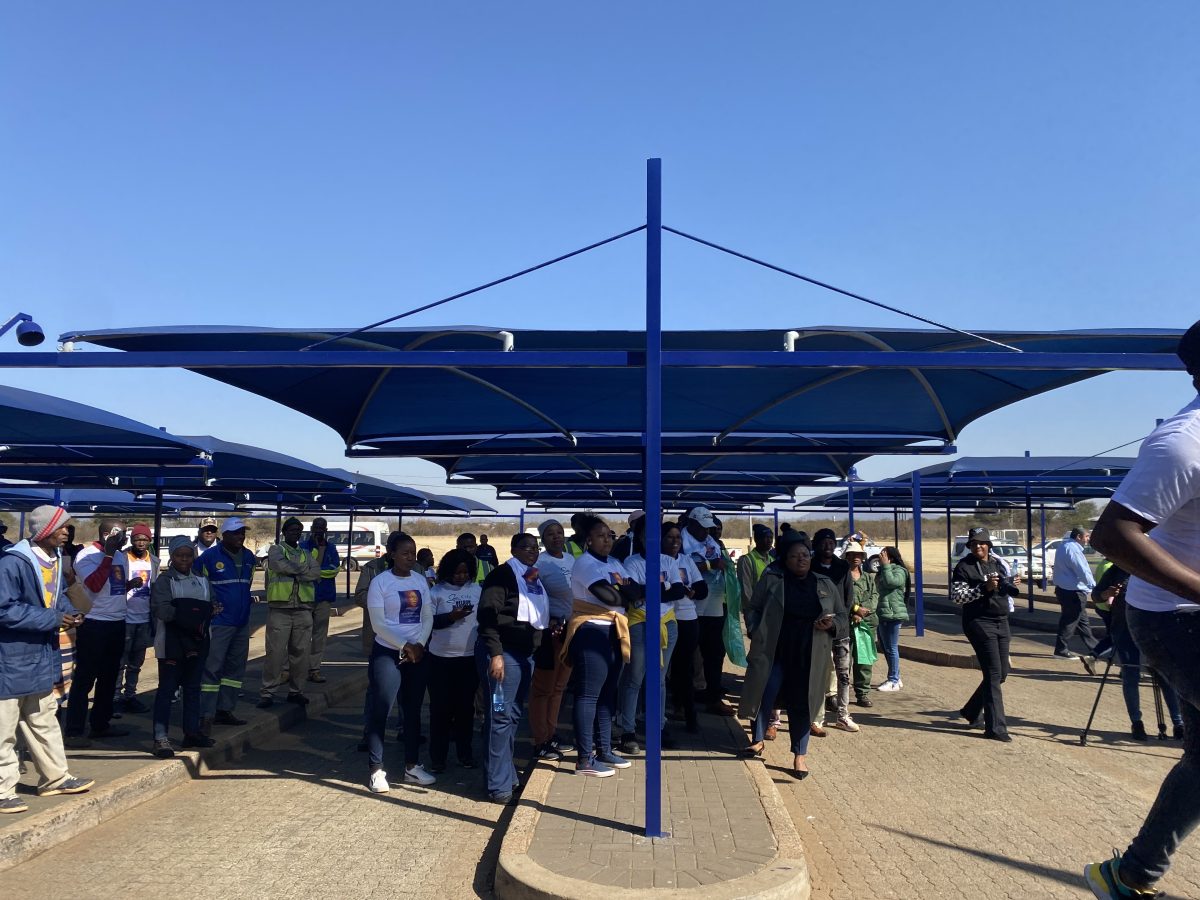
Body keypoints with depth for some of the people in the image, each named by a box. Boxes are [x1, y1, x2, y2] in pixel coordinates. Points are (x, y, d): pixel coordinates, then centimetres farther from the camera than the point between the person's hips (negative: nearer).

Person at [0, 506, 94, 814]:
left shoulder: (54, 558, 6)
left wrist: (69, 612, -1)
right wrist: (53, 618, -22)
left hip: (42, 655, 9)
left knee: (43, 719, 20)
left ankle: (55, 777, 31)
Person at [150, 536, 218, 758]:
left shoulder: (202, 579, 14)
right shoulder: (164, 581, -3)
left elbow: (210, 606, 12)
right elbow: (162, 609, -16)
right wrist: (191, 614, -22)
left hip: (197, 642, 6)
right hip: (172, 642, -6)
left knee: (193, 687, 13)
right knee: (167, 689, -4)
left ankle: (192, 731, 22)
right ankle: (161, 737, -1)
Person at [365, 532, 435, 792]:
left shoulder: (421, 580, 6)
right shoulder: (380, 582, -7)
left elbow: (428, 617, 5)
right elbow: (378, 623, -12)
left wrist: (419, 644, -10)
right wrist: (405, 646, -15)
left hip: (418, 654, 5)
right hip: (387, 653, -5)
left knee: (413, 710, 11)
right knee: (380, 711, -3)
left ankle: (412, 766, 21)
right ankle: (377, 770, 7)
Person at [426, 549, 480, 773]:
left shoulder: (477, 591, 5)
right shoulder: (436, 592, -2)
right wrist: (452, 616, -19)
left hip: (469, 657, 2)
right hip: (442, 658, -2)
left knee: (466, 707, 10)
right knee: (440, 708, 3)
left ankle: (465, 753, 23)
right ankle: (437, 758, 12)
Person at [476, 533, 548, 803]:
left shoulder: (535, 579, 15)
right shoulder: (502, 574, -10)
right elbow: (488, 614, -18)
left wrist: (551, 624, 9)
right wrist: (495, 654, -24)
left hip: (526, 654, 8)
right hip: (503, 652, -8)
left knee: (514, 715, 13)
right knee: (500, 715, -6)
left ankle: (507, 772, 24)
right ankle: (499, 783, 0)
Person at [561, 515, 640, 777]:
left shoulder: (614, 562, 16)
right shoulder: (585, 563, -11)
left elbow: (637, 591, 4)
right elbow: (609, 596, -24)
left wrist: (621, 586, -16)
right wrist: (625, 591, -4)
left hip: (612, 632, 9)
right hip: (591, 632, -9)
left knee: (608, 693, 13)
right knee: (589, 695, -5)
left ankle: (604, 750, 23)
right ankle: (584, 759, 0)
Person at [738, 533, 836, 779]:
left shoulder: (826, 585, 9)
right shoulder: (771, 579, 1)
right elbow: (752, 608, 6)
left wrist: (831, 623, -4)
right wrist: (757, 635, -6)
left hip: (809, 657, 2)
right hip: (774, 652, -1)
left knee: (802, 703, 5)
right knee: (766, 694, -5)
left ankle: (800, 755, 19)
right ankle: (758, 740, 19)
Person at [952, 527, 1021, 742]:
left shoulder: (997, 564, 14)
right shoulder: (963, 567, -6)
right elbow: (957, 596, -13)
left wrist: (1012, 584, 6)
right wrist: (984, 588, -22)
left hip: (1001, 622, 8)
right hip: (979, 622, -7)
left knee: (1001, 673, 11)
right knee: (993, 674, -10)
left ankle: (971, 712, 28)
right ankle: (995, 727, -6)